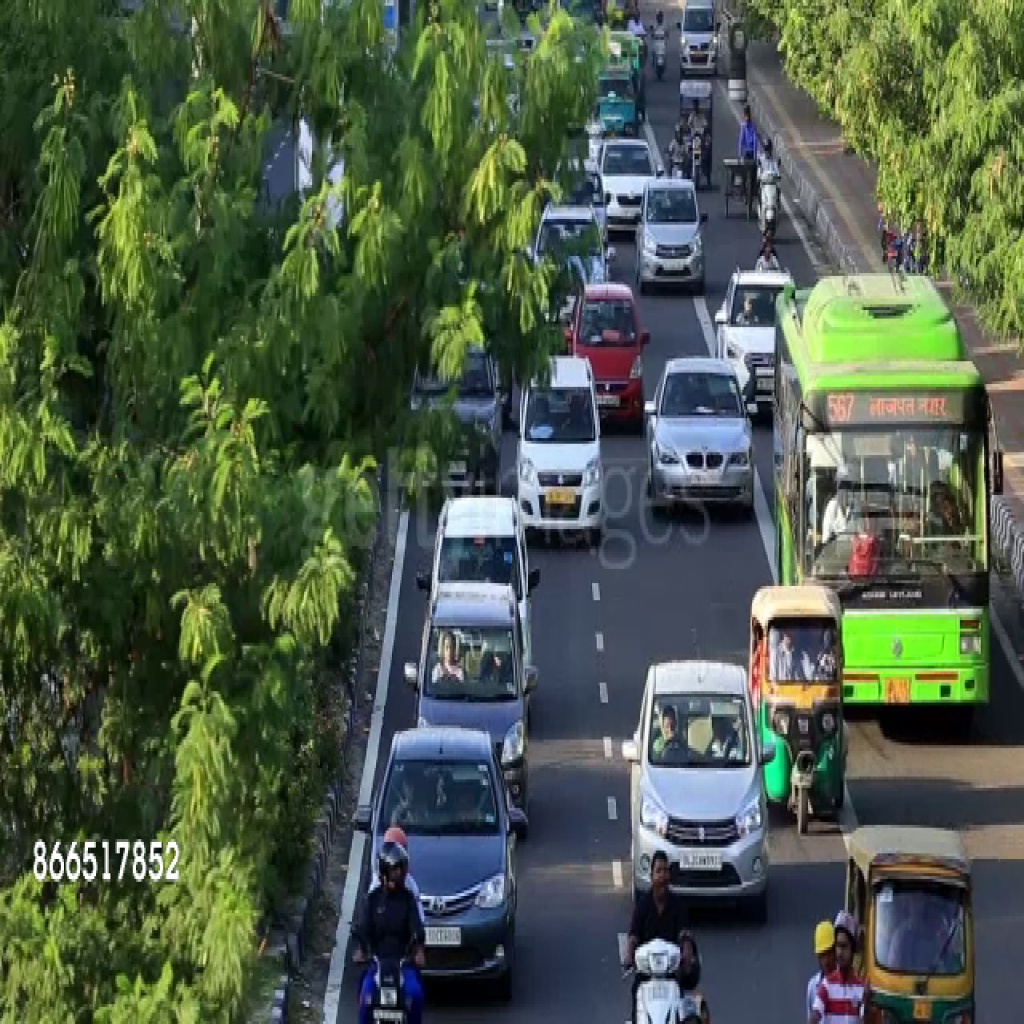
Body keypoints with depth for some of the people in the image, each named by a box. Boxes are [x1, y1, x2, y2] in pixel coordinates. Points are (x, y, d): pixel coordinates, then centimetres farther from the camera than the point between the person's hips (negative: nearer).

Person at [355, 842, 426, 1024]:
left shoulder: (408, 898, 6)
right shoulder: (372, 899, 6)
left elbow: (417, 927, -5)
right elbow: (364, 927, -2)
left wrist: (419, 950, -22)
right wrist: (361, 950, -19)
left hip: (403, 959, 0)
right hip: (377, 959, 0)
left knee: (415, 993, -25)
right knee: (367, 996, -26)